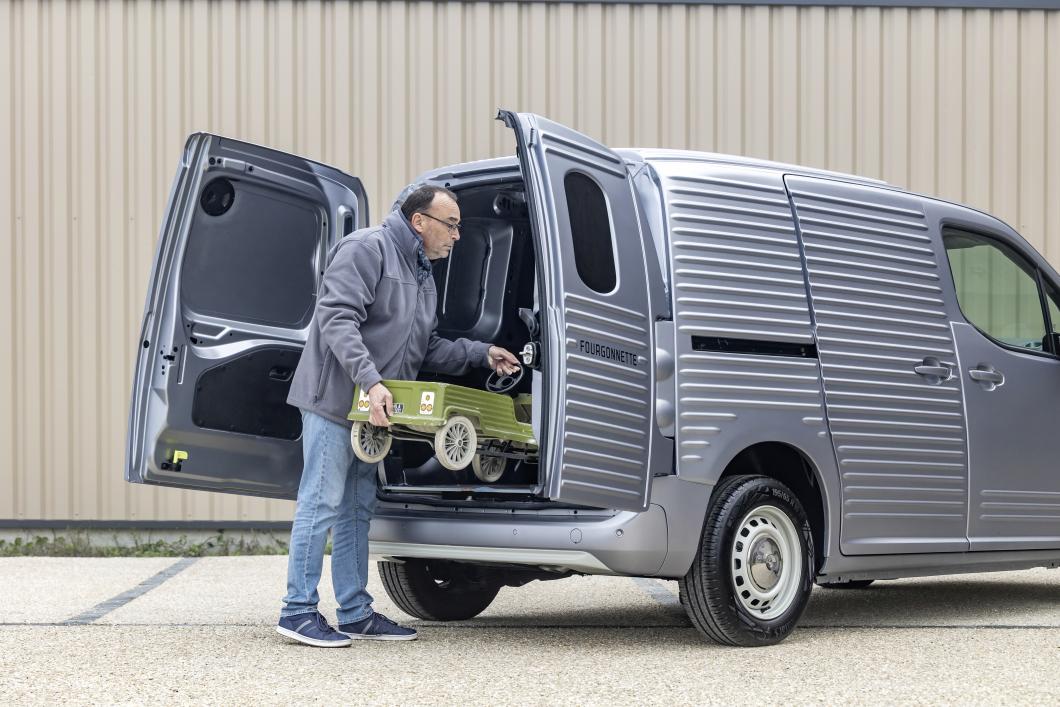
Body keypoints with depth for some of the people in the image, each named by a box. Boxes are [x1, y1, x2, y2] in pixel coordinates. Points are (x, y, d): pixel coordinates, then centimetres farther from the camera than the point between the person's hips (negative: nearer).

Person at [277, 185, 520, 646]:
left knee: (357, 509, 12)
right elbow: (337, 320, -22)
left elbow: (426, 348, 23)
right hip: (334, 399, -10)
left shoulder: (422, 275, 19)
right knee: (322, 503, -8)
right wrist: (370, 380, -30)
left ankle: (356, 614, 18)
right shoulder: (366, 249, -12)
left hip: (370, 409, 10)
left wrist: (482, 354, 13)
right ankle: (298, 611, -2)